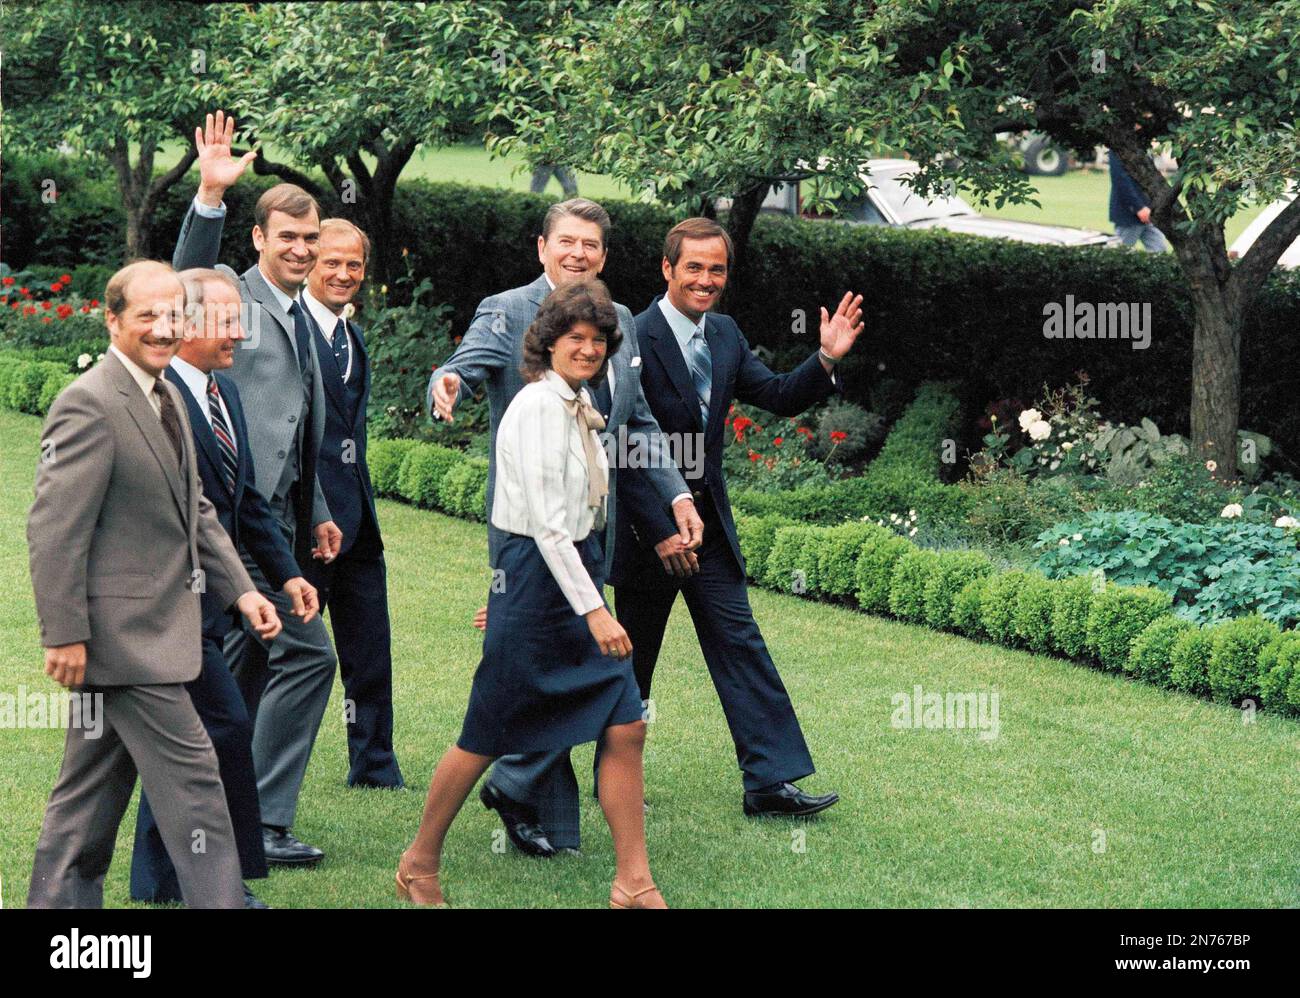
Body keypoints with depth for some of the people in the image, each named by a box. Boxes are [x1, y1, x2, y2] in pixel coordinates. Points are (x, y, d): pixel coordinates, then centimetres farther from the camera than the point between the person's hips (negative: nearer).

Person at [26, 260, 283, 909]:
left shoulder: (166, 398, 14)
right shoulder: (89, 405, -17)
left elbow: (193, 509, 21)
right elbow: (54, 530, -20)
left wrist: (241, 590, 12)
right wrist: (65, 635, -21)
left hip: (151, 628, 10)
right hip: (122, 630, -10)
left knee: (95, 787, 16)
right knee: (190, 775, -7)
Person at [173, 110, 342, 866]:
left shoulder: (302, 320, 20)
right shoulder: (233, 299, -4)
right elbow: (188, 282, -27)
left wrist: (317, 513, 21)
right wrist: (210, 198, -39)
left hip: (276, 518, 9)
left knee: (243, 669, 12)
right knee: (308, 655, -11)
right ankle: (261, 820, -6)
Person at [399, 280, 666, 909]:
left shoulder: (578, 406, 11)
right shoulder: (539, 408, -17)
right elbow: (546, 521, -22)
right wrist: (593, 611, -25)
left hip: (578, 573, 8)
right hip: (537, 576, -8)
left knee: (625, 728, 1)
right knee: (487, 739, 4)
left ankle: (634, 884, 4)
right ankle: (420, 865, 21)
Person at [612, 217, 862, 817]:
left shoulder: (724, 335, 7)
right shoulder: (633, 339, -18)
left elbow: (779, 398, 9)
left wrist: (826, 359, -7)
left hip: (707, 520, 6)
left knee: (738, 642, 2)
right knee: (634, 655, 7)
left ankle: (769, 780, 2)